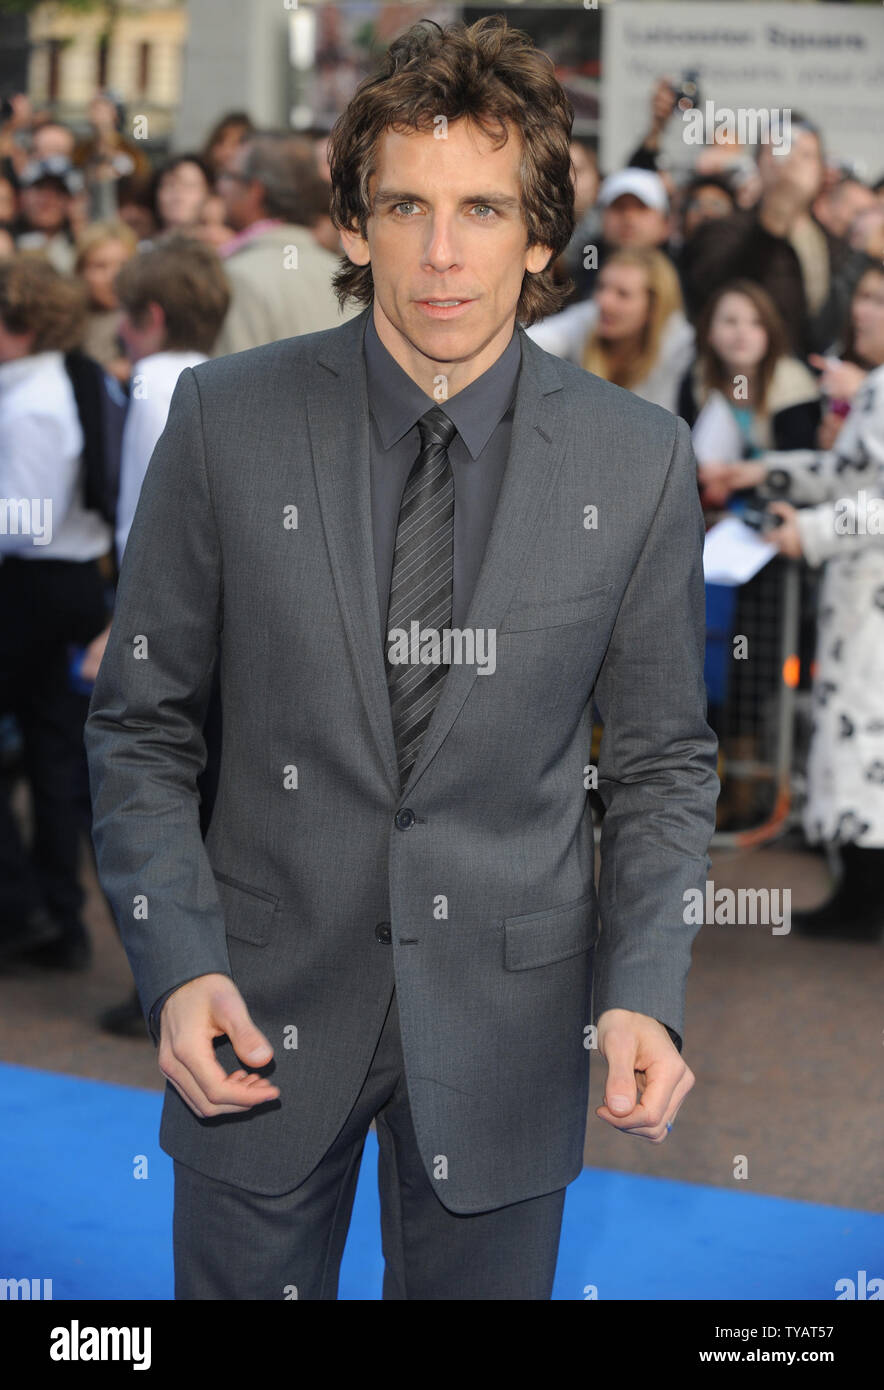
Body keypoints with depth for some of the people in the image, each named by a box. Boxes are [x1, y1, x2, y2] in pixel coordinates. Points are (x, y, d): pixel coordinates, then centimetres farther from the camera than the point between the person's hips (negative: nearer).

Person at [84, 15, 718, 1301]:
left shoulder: (639, 462, -6)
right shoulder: (227, 420, -7)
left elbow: (664, 760, 3)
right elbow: (141, 725, 0)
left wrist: (643, 995, -11)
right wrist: (178, 966, -12)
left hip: (505, 1027, 0)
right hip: (267, 1005, 0)